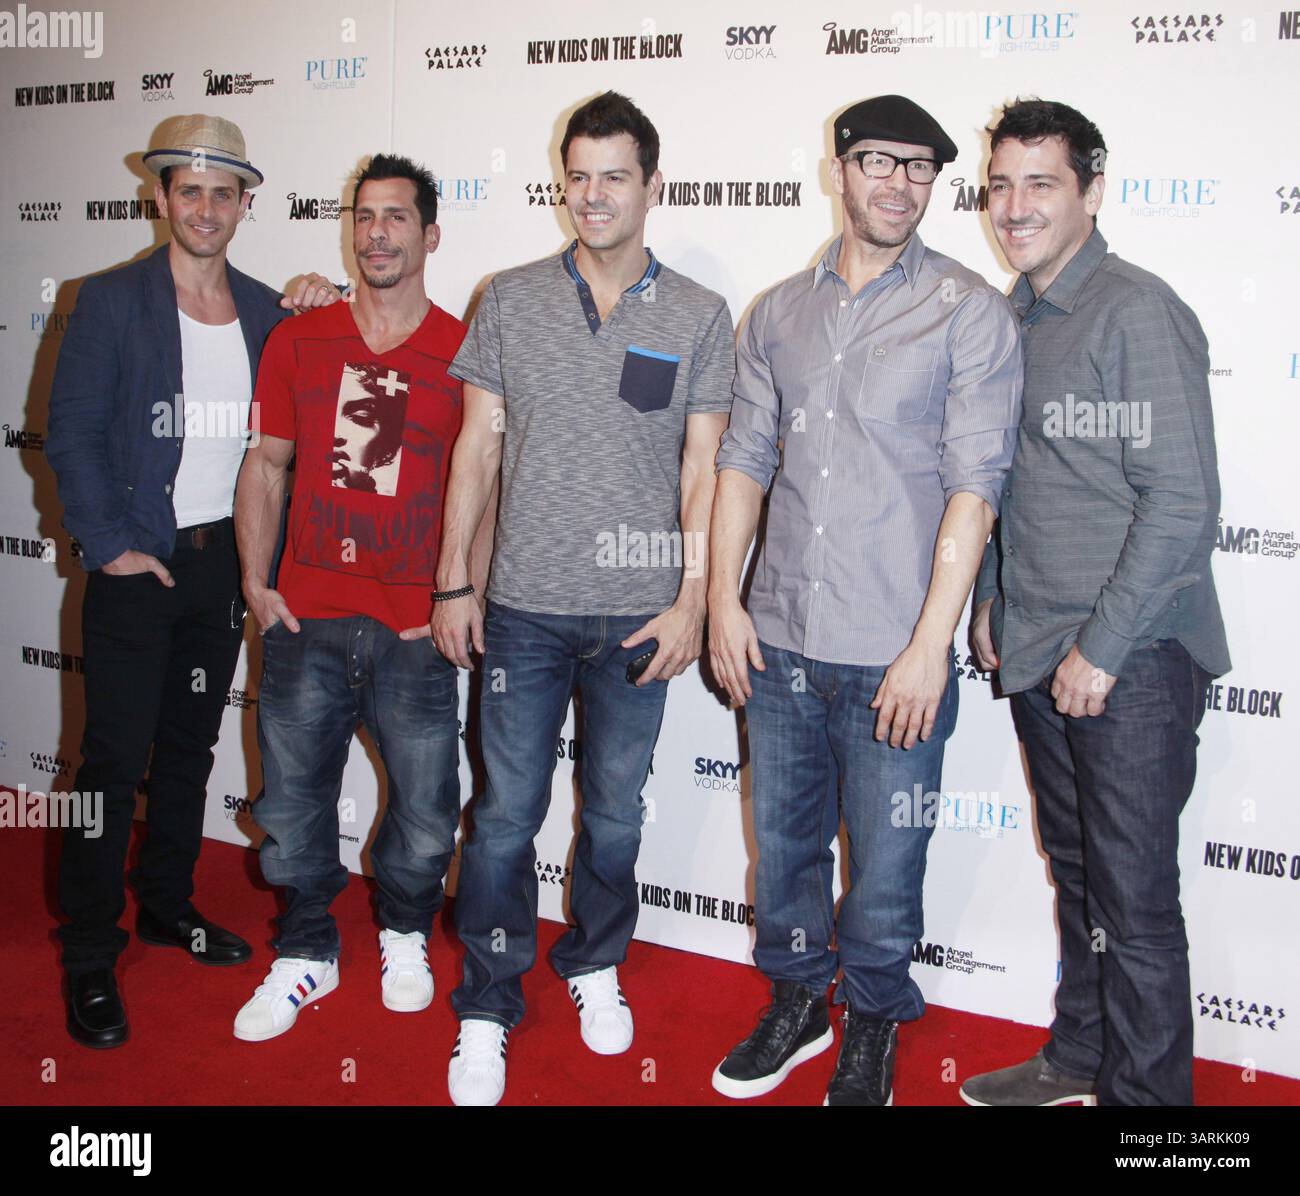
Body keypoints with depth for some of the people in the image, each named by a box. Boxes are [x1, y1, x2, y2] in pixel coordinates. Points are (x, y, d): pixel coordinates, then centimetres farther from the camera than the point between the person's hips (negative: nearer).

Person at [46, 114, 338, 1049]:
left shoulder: (265, 309, 7)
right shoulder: (111, 301, -5)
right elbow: (71, 436, -7)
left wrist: (314, 313, -3)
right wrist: (110, 545, -12)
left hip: (222, 560, 4)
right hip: (137, 565, -4)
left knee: (191, 747, 16)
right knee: (115, 761, -1)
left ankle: (168, 905, 33)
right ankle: (90, 956, 12)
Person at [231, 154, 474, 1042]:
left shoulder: (465, 354, -1)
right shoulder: (297, 342, 6)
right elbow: (266, 466, 11)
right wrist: (256, 581, 5)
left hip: (414, 628, -2)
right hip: (307, 620, 2)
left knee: (426, 815, 6)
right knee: (293, 804, 10)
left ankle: (405, 933, 35)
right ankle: (308, 953, 32)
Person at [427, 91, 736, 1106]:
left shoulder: (699, 317, 3)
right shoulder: (511, 301, 5)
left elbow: (703, 468, 1)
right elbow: (478, 447, 5)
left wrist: (692, 599, -5)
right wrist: (452, 581, 2)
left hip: (637, 611, 0)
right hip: (524, 604, 0)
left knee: (616, 812, 13)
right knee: (507, 814, 5)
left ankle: (595, 967, 36)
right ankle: (487, 1011, 21)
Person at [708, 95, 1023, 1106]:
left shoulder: (969, 312, -3)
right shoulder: (780, 313, 10)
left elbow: (974, 483, -9)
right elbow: (744, 460, 11)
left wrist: (931, 642, -15)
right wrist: (723, 601, 3)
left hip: (894, 654, -4)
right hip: (779, 644, 4)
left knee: (884, 868, 8)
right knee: (782, 844, 17)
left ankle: (872, 1023, 34)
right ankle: (796, 1004, 40)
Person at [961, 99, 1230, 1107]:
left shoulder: (1138, 312, -12)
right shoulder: (1014, 318, 12)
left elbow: (1183, 501, -17)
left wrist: (1101, 647, -17)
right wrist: (992, 599, 15)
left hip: (1130, 659, -7)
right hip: (1037, 651, 8)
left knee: (1134, 903, 1)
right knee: (1077, 873, 20)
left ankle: (1142, 1090, 18)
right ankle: (1078, 1055, 36)